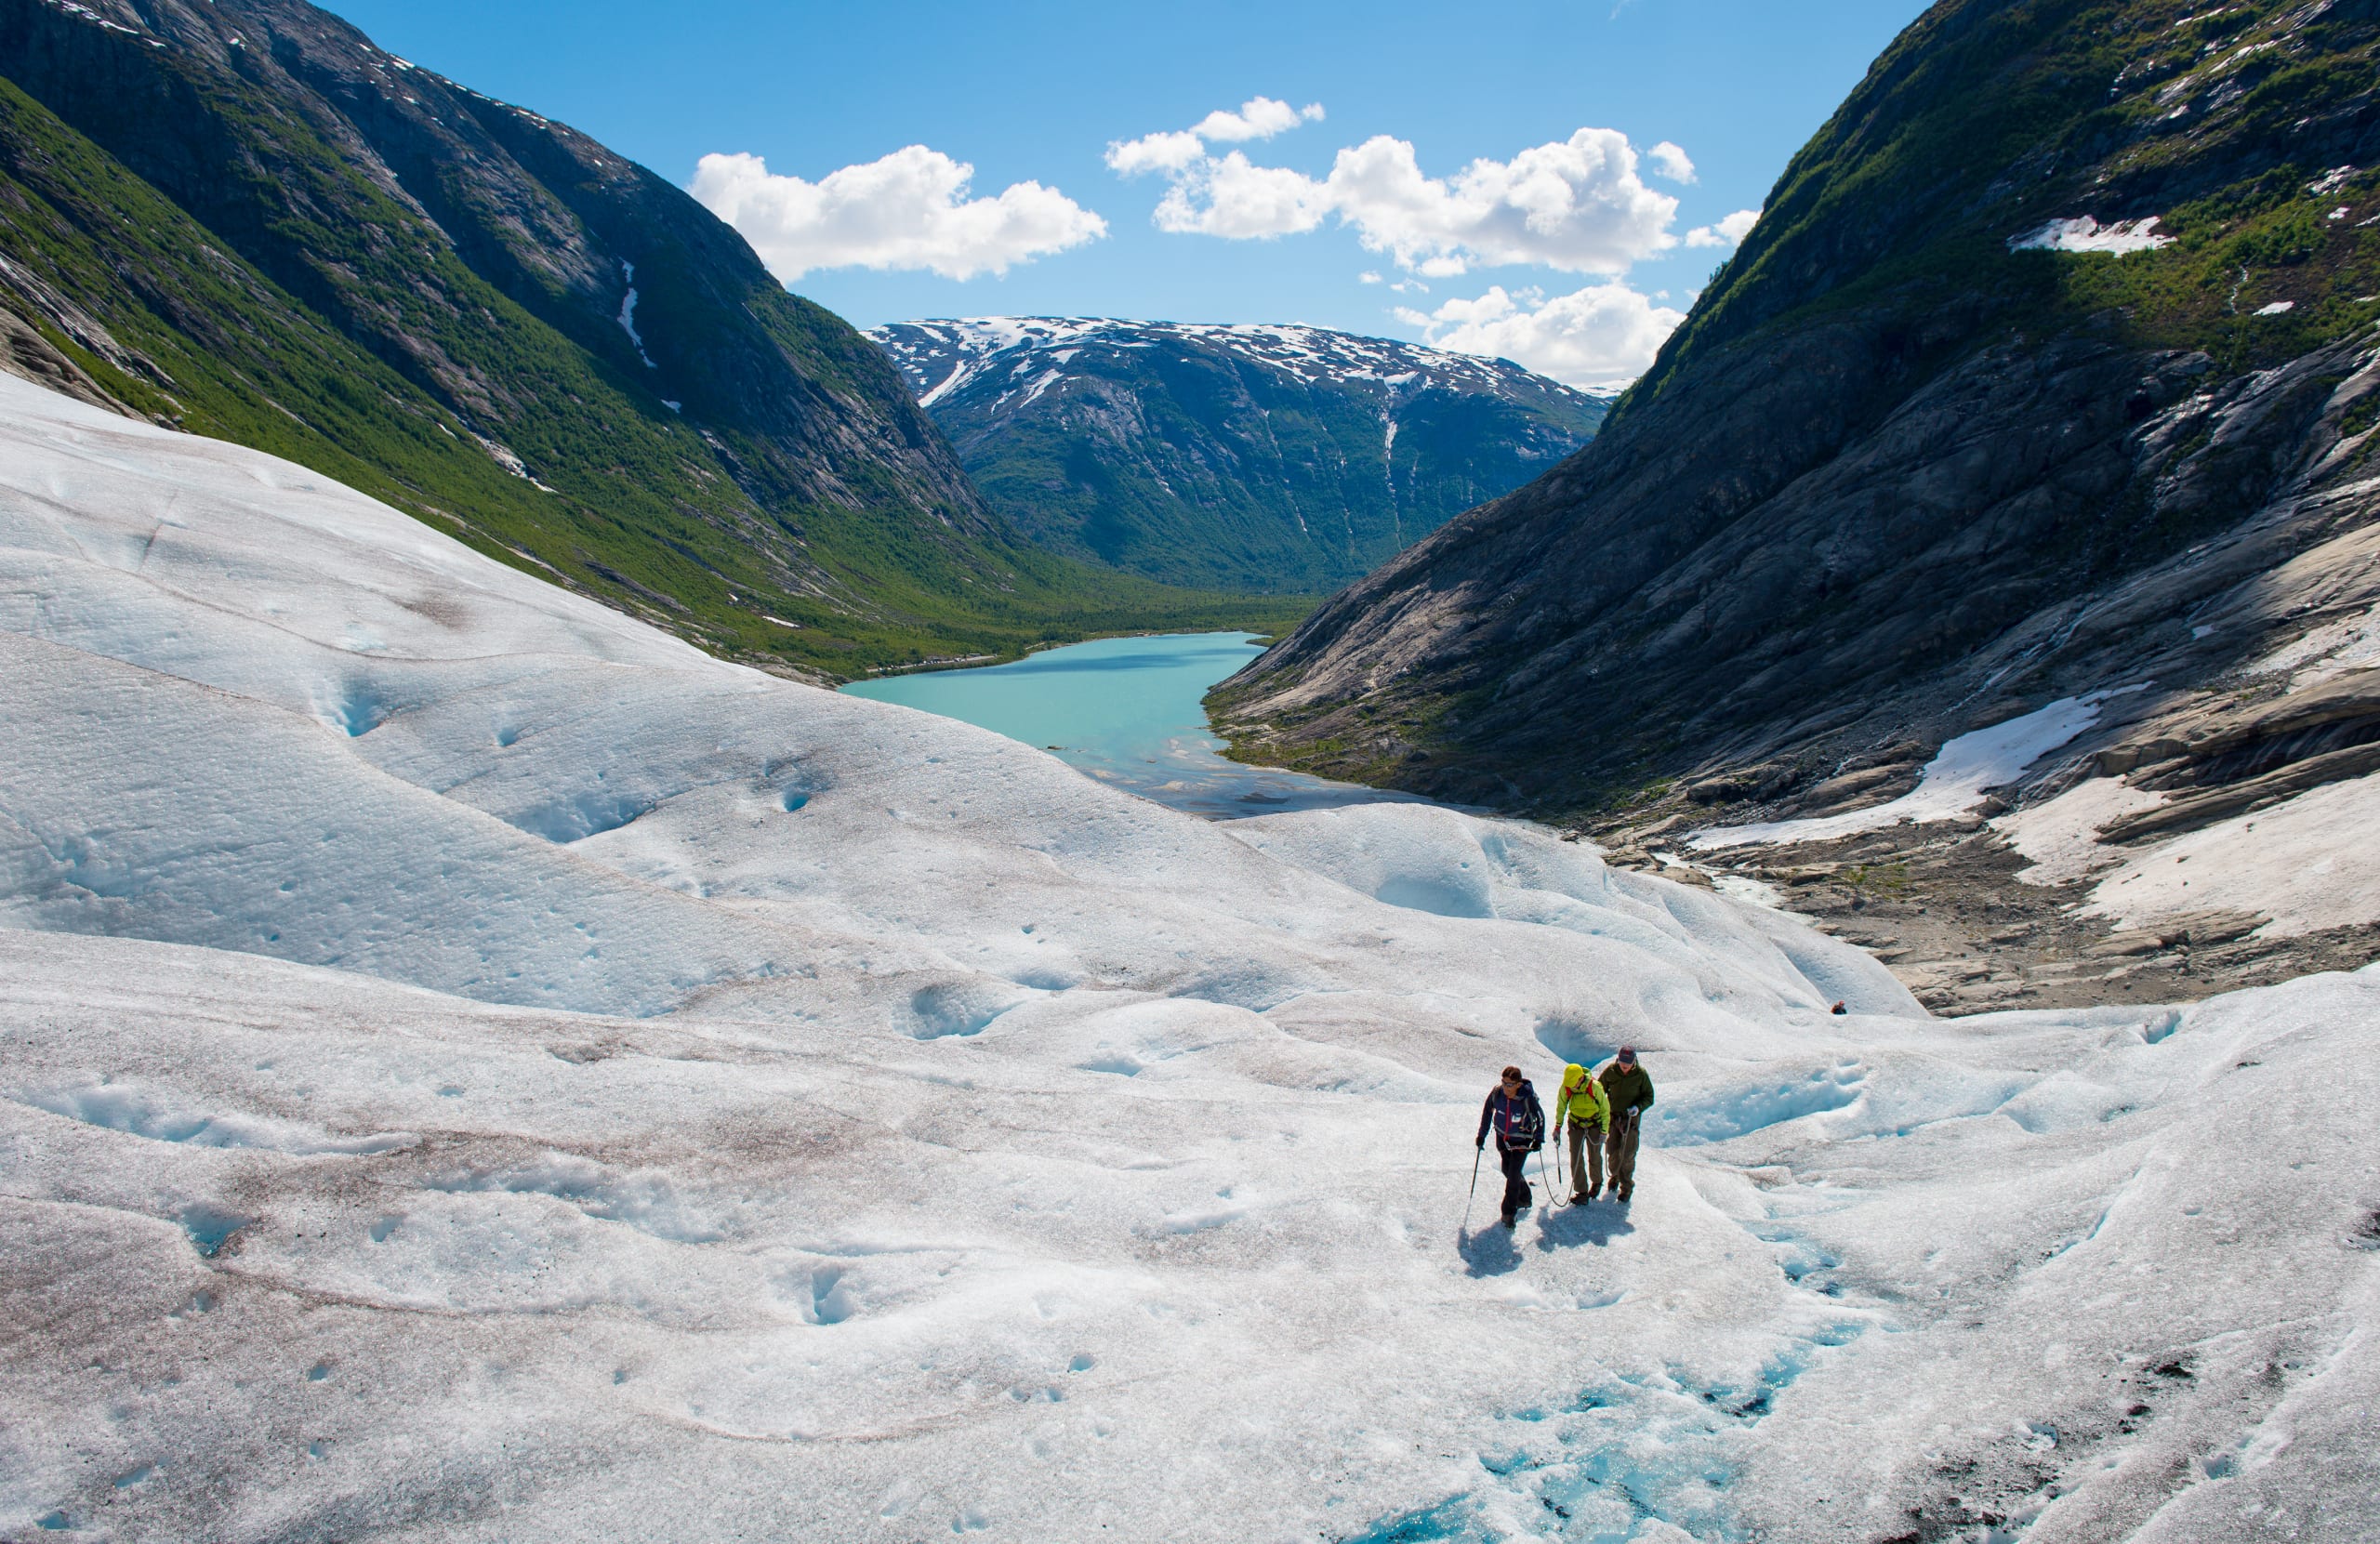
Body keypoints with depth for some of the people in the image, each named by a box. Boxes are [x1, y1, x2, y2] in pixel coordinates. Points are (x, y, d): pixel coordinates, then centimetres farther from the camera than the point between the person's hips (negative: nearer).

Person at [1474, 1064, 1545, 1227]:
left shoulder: (1527, 1097, -29)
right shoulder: (1496, 1092, -20)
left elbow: (1540, 1116, -9)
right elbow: (1487, 1111, 0)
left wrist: (1538, 1139, -8)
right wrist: (1482, 1134, 4)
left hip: (1521, 1140, -4)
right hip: (1502, 1137, 4)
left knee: (1514, 1175, -8)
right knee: (1507, 1171, 16)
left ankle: (1509, 1213, 4)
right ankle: (1524, 1198, 41)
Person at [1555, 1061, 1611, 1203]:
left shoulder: (1595, 1087, -25)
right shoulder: (1566, 1087, -16)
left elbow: (1605, 1109, -12)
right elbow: (1561, 1106, 3)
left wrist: (1604, 1131, -10)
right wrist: (1558, 1126, 5)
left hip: (1594, 1125, -2)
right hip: (1576, 1125, 2)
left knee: (1594, 1157, 13)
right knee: (1576, 1159, -5)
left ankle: (1597, 1182, 40)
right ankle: (1581, 1192, 2)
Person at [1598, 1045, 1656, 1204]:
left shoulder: (1641, 1074, -10)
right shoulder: (1610, 1071, -6)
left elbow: (1649, 1097, -2)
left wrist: (1638, 1107, -20)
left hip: (1631, 1118, -2)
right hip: (1612, 1117, 2)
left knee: (1627, 1154, -2)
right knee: (1612, 1151, 6)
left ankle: (1627, 1187, 14)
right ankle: (1615, 1175, 36)